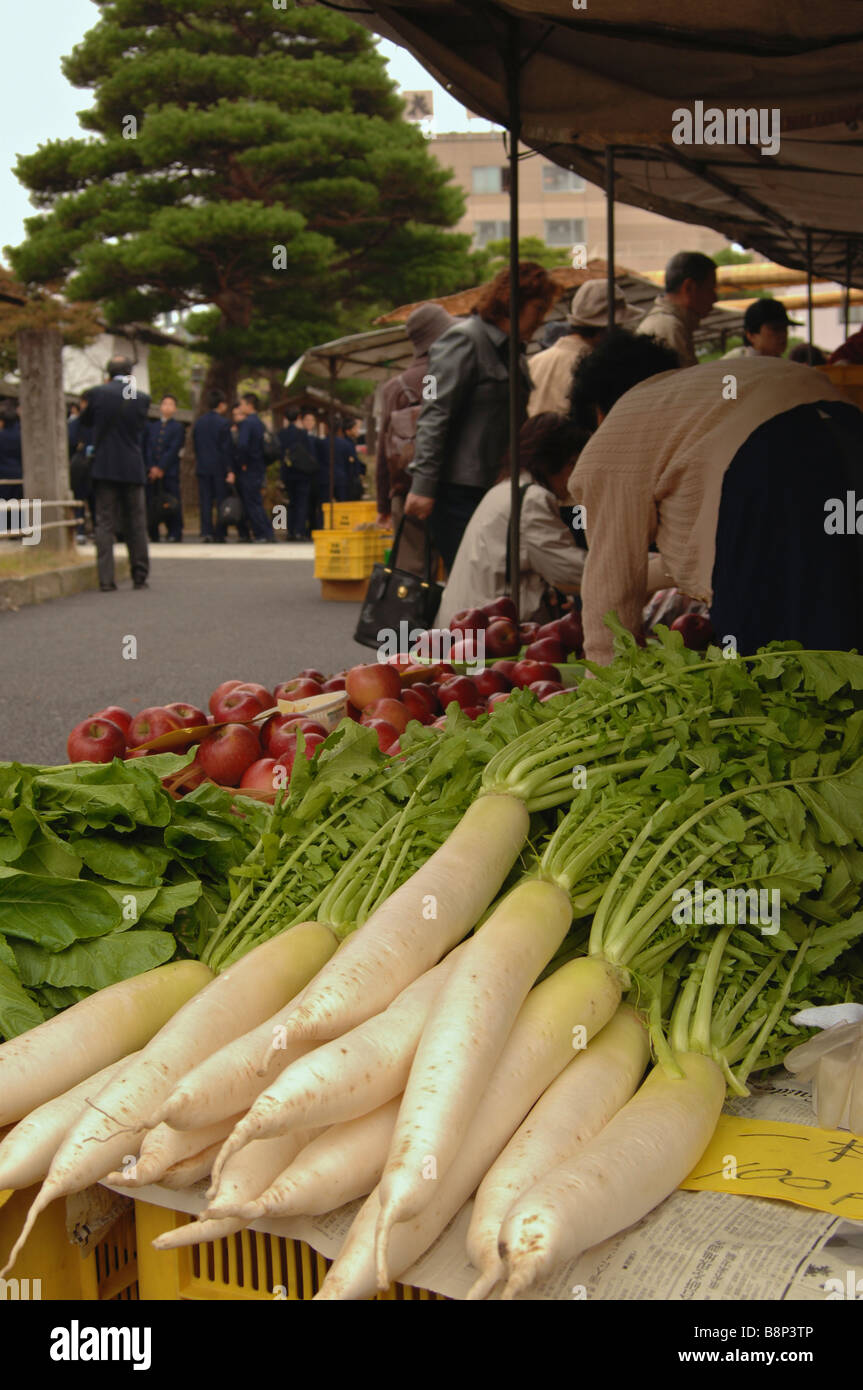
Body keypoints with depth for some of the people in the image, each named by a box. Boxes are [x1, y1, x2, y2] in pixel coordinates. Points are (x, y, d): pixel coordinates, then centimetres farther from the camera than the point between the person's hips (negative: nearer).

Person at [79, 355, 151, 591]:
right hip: (133, 469, 1)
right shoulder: (142, 398, -3)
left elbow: (85, 421, 10)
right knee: (136, 525, 10)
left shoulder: (96, 393, -5)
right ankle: (140, 576, 13)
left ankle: (106, 579, -4)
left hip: (104, 468, -1)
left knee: (104, 524, 2)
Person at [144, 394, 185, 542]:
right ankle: (153, 534, 5)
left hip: (169, 471, -3)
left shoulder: (178, 427, 4)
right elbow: (147, 449, 10)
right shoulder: (151, 427, 17)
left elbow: (173, 450, -4)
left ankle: (175, 534, -4)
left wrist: (160, 468, -10)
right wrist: (151, 467, -4)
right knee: (151, 505, 0)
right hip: (152, 472, 3)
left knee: (172, 505, -7)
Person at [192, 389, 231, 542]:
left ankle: (206, 532, -5)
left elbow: (195, 446, 11)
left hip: (202, 467, 4)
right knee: (221, 500, 1)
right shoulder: (223, 423, -7)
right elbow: (226, 448, -9)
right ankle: (220, 534, 0)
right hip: (219, 466, -4)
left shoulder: (198, 422, 8)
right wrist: (229, 469, -7)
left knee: (205, 501, 3)